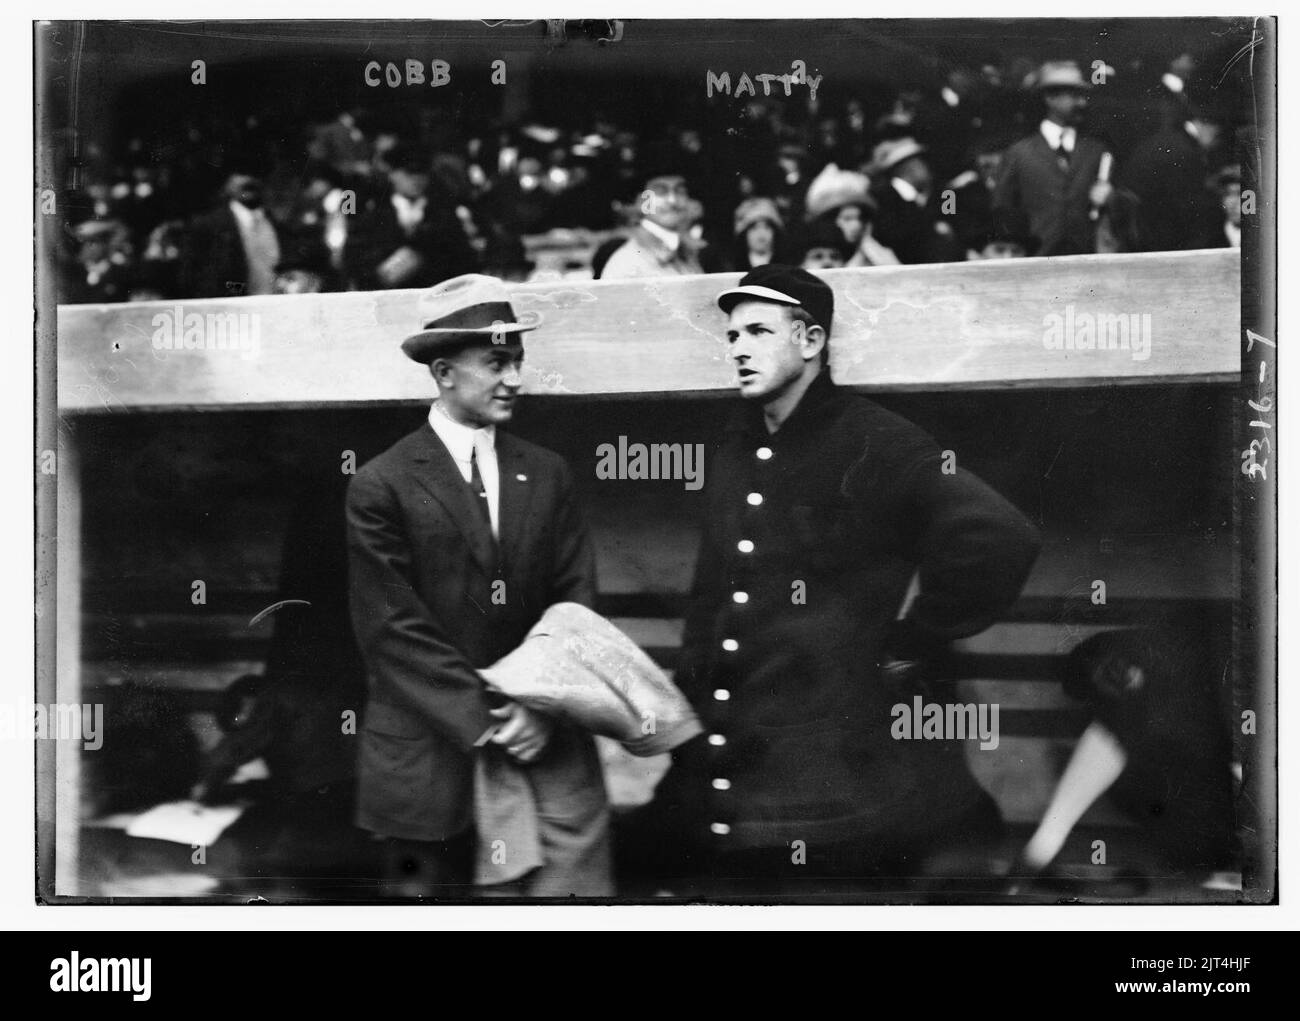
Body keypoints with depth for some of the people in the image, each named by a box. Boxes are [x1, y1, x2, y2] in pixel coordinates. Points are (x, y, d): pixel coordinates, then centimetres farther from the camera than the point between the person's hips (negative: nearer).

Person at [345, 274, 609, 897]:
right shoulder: (382, 486, -4)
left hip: (543, 734, 3)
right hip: (429, 748, -2)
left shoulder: (546, 475, 9)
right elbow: (394, 629, -9)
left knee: (575, 880, -8)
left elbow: (573, 604, 5)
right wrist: (481, 722, -13)